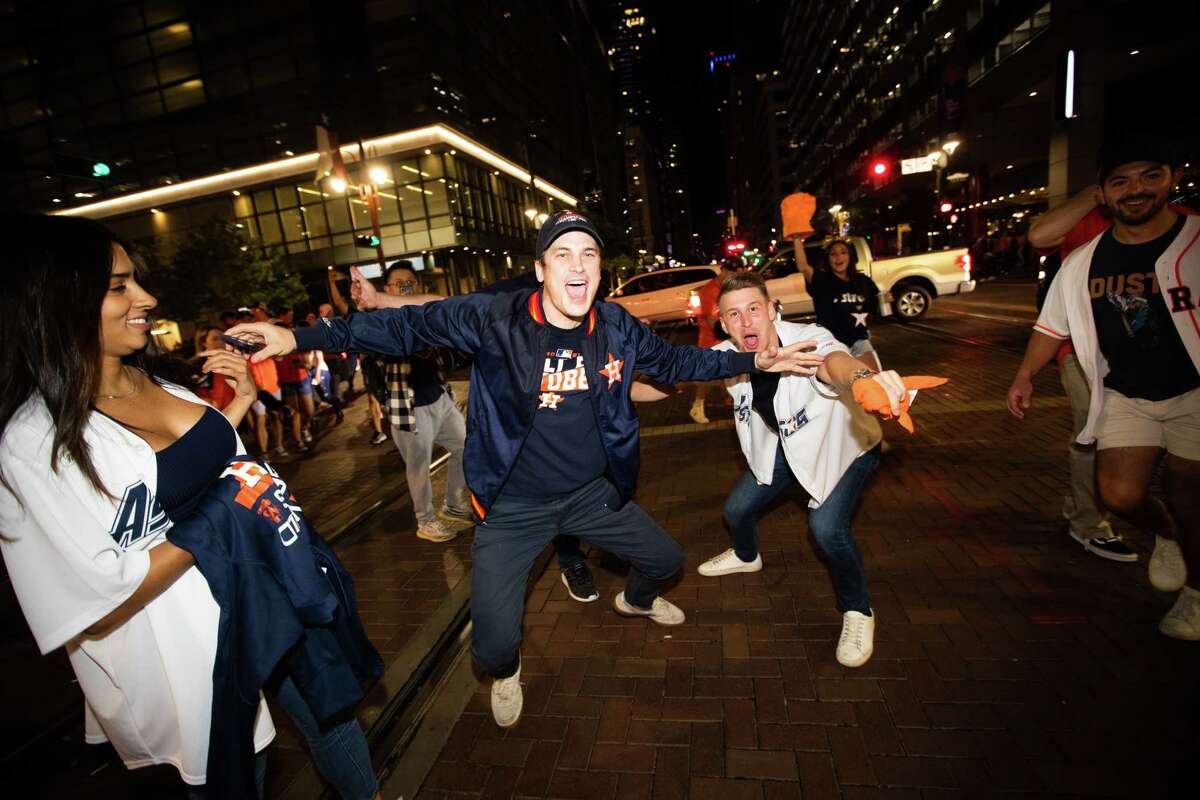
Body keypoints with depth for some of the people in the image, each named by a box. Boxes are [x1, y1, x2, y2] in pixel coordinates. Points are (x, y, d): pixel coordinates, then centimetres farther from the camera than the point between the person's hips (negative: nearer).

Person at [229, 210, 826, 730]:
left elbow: (673, 361, 8)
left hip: (591, 493, 4)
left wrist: (754, 361, 5)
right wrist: (302, 337, -16)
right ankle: (506, 674, 40)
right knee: (493, 646, -4)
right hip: (512, 507, -3)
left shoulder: (616, 327, -8)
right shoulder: (492, 317, -20)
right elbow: (405, 327, -12)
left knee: (666, 561, 19)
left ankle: (636, 599, 61)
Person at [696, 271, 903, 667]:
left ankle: (857, 611, 8)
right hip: (785, 445, 5)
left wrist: (863, 376, -85)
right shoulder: (727, 356, -21)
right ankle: (746, 556, 46)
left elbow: (834, 360, -62)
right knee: (737, 508, 9)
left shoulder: (807, 340, -39)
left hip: (843, 444, -5)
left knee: (826, 526, -23)